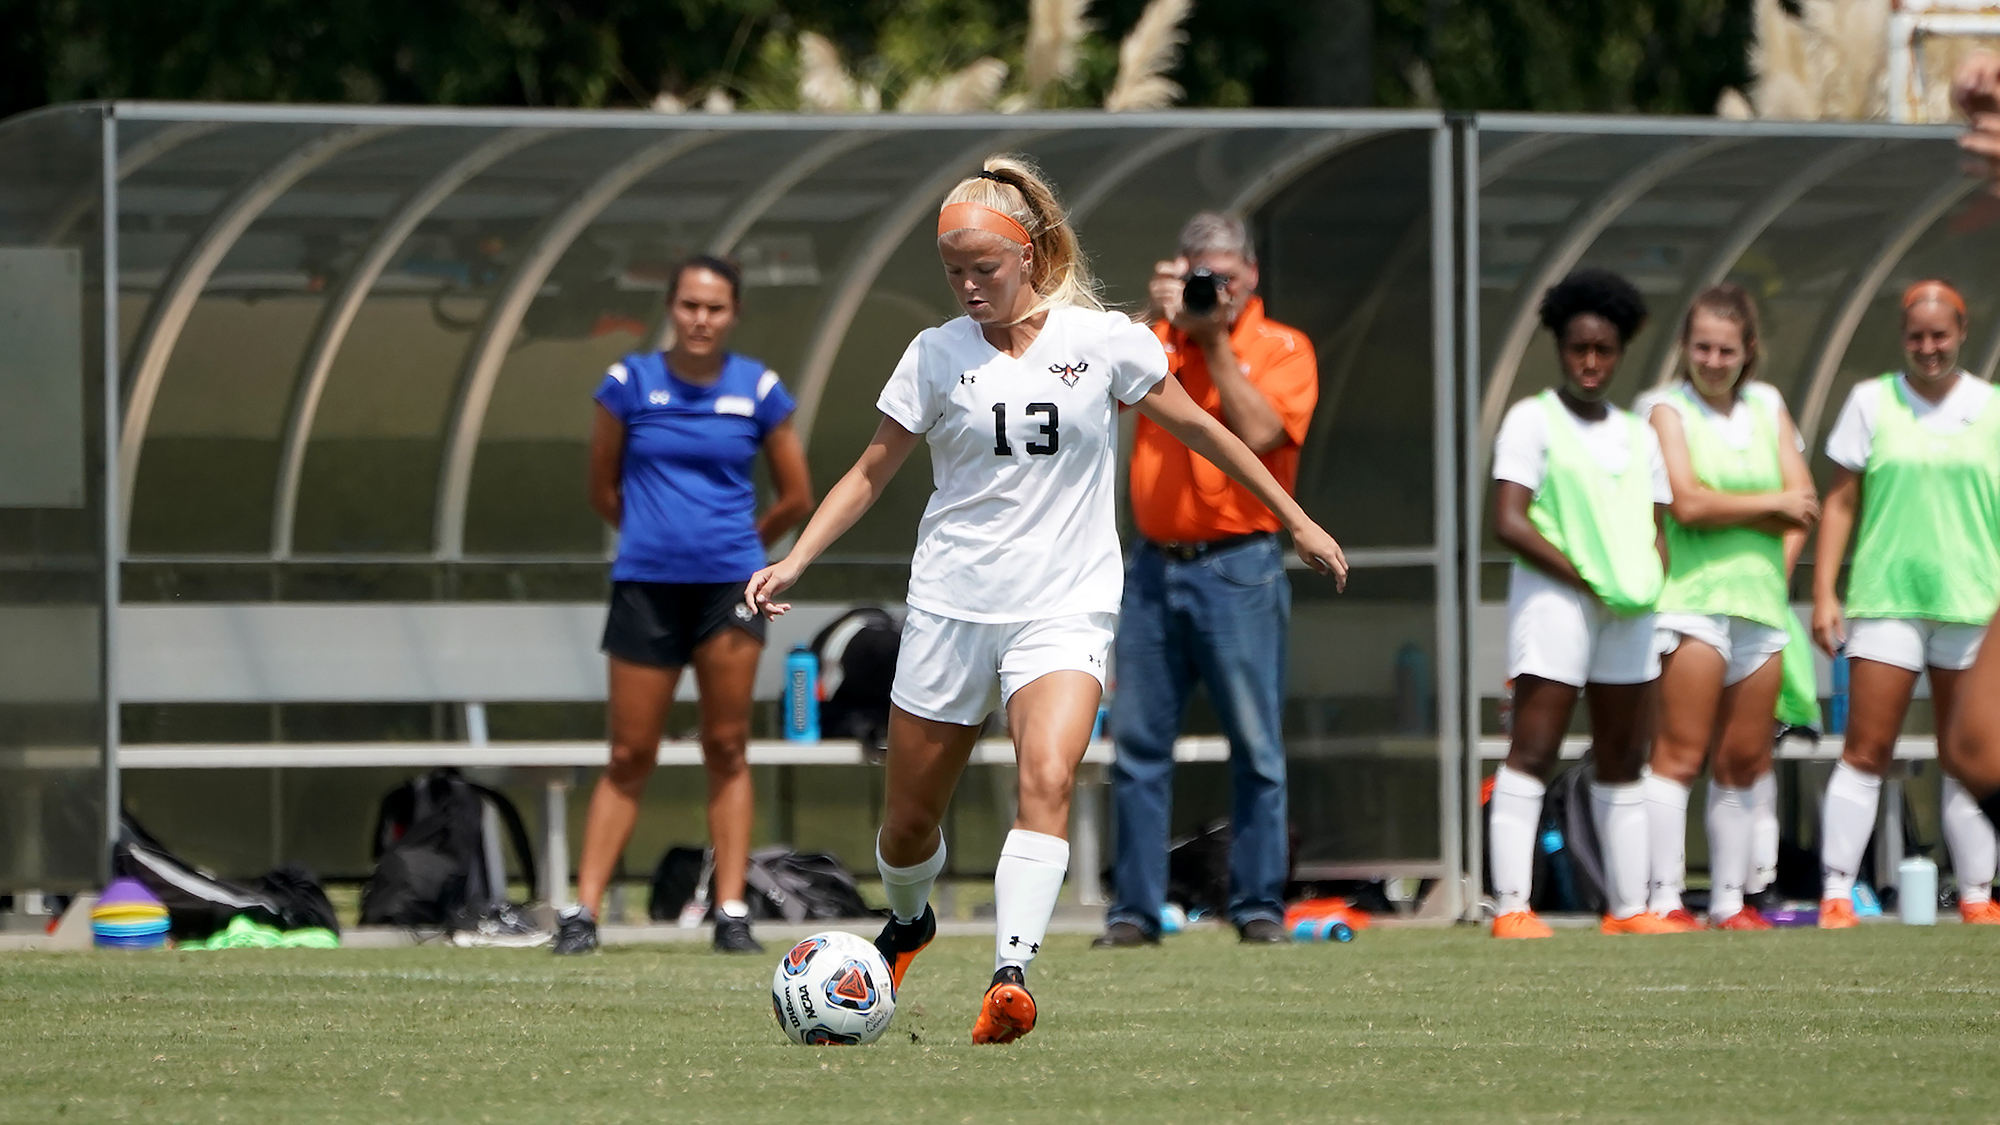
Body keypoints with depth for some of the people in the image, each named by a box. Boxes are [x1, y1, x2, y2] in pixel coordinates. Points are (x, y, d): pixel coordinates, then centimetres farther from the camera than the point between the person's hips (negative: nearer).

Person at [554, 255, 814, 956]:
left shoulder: (758, 390, 2)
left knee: (727, 750, 1)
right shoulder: (629, 384, 0)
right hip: (645, 584, 0)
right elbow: (603, 489, 11)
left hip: (729, 583, 1)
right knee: (630, 757, 0)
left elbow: (796, 497, 12)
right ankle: (582, 912, 3)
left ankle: (731, 914, 3)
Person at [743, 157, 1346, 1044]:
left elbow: (1197, 427, 10)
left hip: (1065, 610, -2)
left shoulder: (1103, 339, 0)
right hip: (950, 608, 2)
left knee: (1047, 778, -27)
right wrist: (793, 562, -3)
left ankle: (1011, 974, -35)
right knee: (909, 820, 7)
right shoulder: (937, 355, 2)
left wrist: (1296, 520, 14)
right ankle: (908, 922, 40)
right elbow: (871, 472, 9)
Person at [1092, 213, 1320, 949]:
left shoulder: (1282, 350, 2)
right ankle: (1134, 910, 5)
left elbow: (1257, 432, -14)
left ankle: (1259, 907, 2)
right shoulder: (1161, 341, 14)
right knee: (1138, 745, 2)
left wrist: (1216, 342, -11)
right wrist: (1162, 322, -13)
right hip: (1154, 564, 4)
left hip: (1237, 565, -4)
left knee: (1255, 748, -3)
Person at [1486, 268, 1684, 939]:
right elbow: (1509, 522, -10)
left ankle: (1628, 908, 12)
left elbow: (1655, 530, 19)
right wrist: (1585, 580, -15)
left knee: (1624, 760, 8)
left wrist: (1649, 581, -4)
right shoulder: (1533, 421, -1)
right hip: (1553, 602, -6)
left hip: (1630, 614, 6)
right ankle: (1511, 907, -16)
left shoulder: (1638, 437, 17)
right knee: (1532, 753, -11)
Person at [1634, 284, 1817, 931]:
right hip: (1692, 596, -5)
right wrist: (1771, 506, -2)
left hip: (1760, 599, 5)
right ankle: (1665, 899, -12)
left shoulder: (1768, 407, 16)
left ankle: (1729, 899, 11)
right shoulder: (1667, 409, 1)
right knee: (1680, 756, -10)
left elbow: (1803, 500, 11)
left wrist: (1780, 562, -5)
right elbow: (1688, 503, -11)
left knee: (1745, 759, 5)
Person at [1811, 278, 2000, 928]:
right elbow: (1841, 502, 7)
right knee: (1865, 751, -6)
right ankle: (1836, 893, -7)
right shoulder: (1872, 404, 6)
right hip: (1885, 600, -1)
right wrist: (1824, 592, -1)